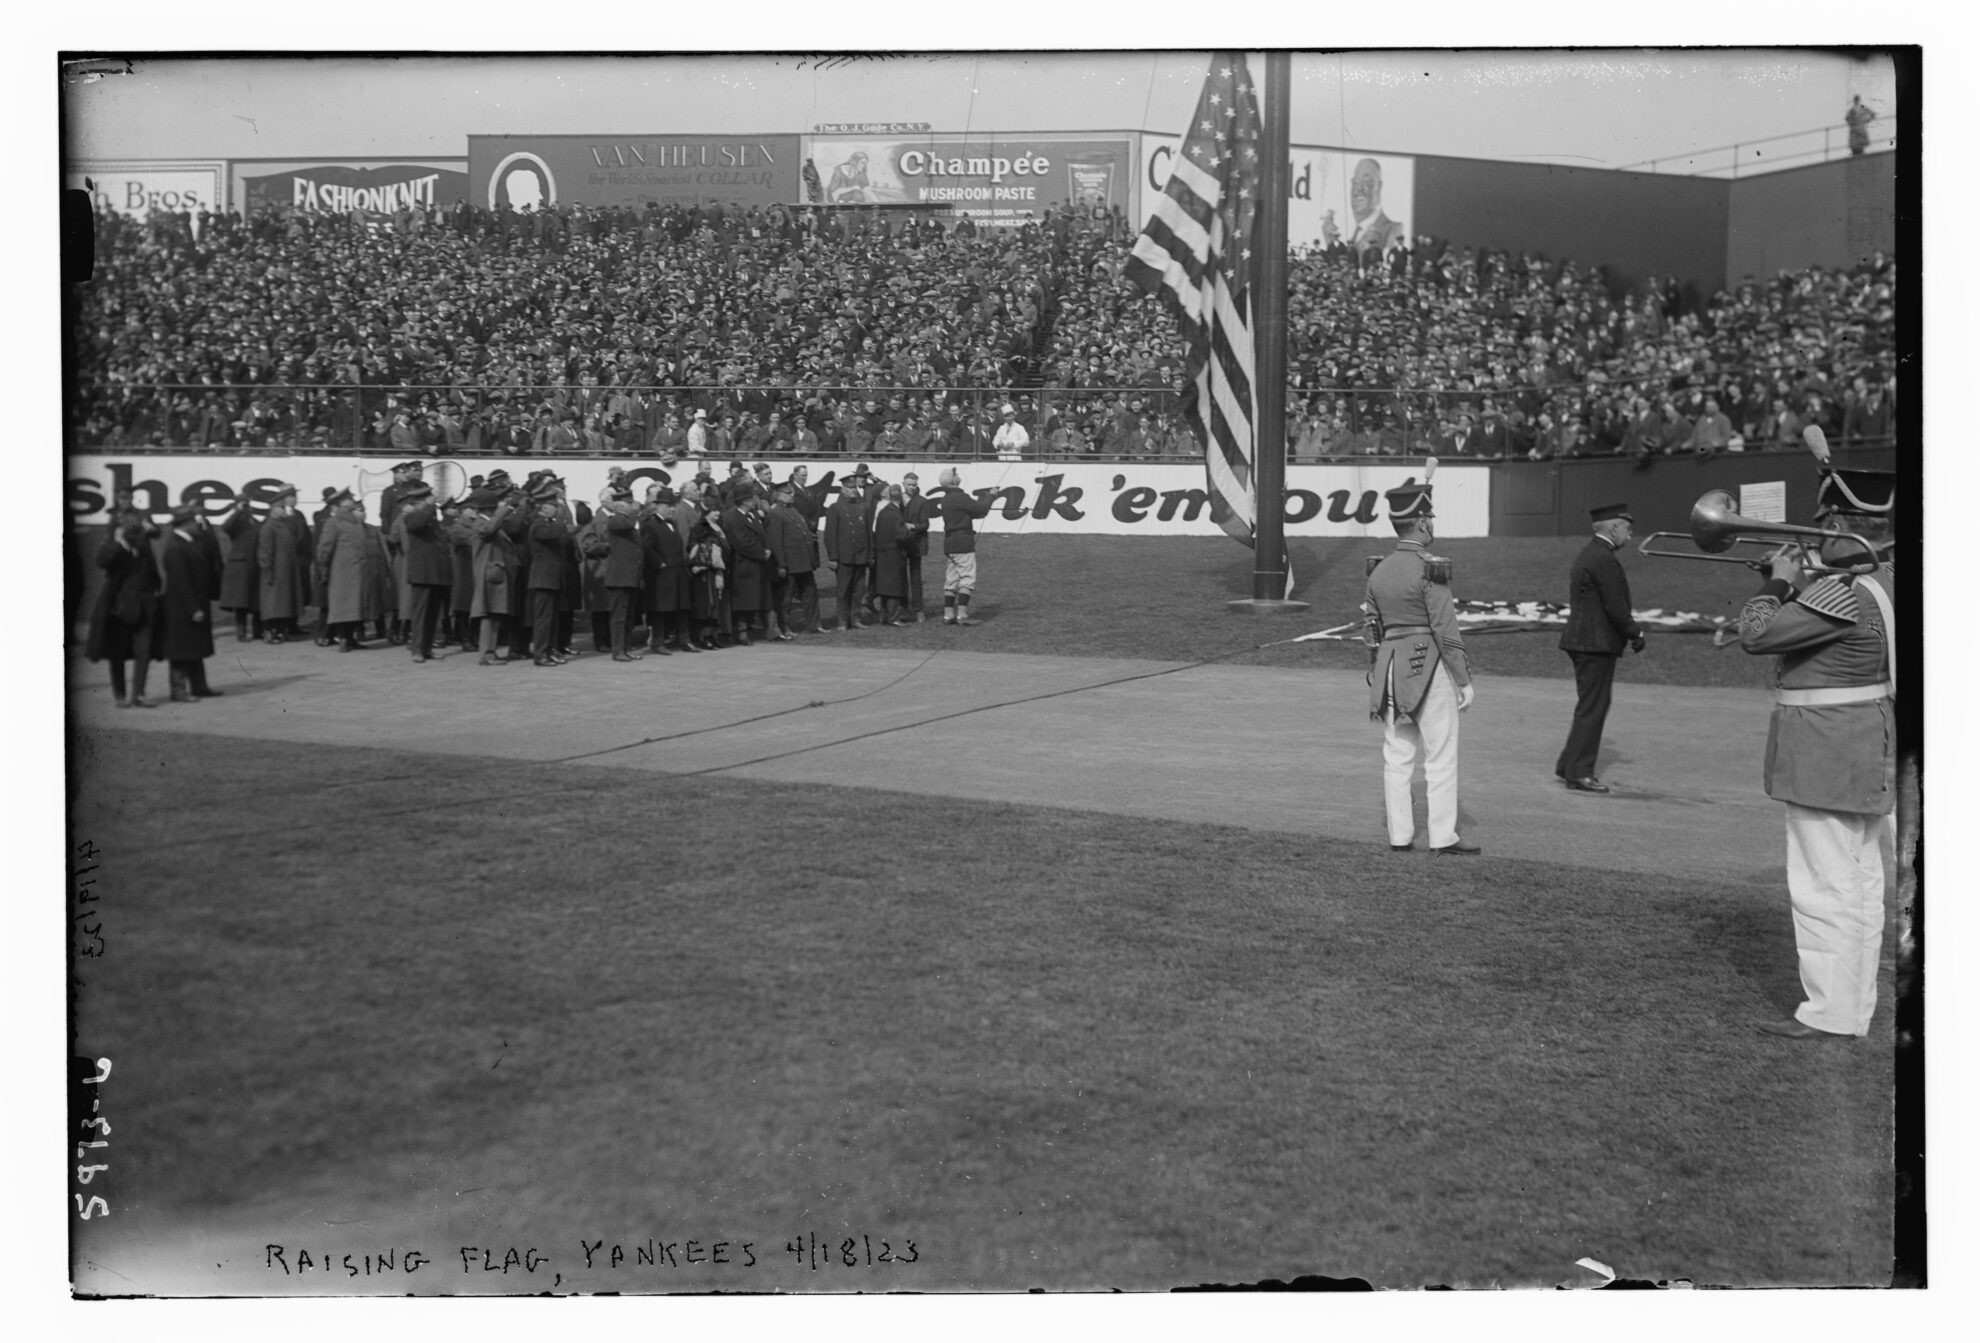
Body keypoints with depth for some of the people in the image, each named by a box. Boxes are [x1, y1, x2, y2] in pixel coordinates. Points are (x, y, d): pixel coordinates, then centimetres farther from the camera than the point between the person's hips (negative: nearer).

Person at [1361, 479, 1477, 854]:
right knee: (1440, 756, -1)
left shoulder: (1379, 571, 8)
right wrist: (1464, 680, -11)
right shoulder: (1430, 570, -13)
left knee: (1396, 756, 9)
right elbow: (1445, 630, -15)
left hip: (1391, 667, 7)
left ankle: (1399, 835, 12)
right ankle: (1443, 837, 1)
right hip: (1429, 668, -7)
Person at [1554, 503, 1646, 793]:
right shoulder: (1604, 560, -16)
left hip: (1583, 640, 10)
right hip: (1597, 643, -10)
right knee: (1593, 707, -4)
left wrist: (1631, 630, 14)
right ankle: (1579, 773, -1)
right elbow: (1615, 608, -20)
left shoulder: (1587, 555, 16)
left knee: (1589, 706, 16)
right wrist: (1635, 633, -6)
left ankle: (1568, 766, 19)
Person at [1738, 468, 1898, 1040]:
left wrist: (1776, 583, -6)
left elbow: (1757, 635, -19)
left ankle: (1830, 1013, 1)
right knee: (1861, 881, 15)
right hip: (1871, 751, 10)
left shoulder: (1843, 594, -22)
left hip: (1827, 754, -10)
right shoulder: (1885, 581, 7)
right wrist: (1790, 584, 9)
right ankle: (1855, 1004, 24)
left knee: (1824, 885, -4)